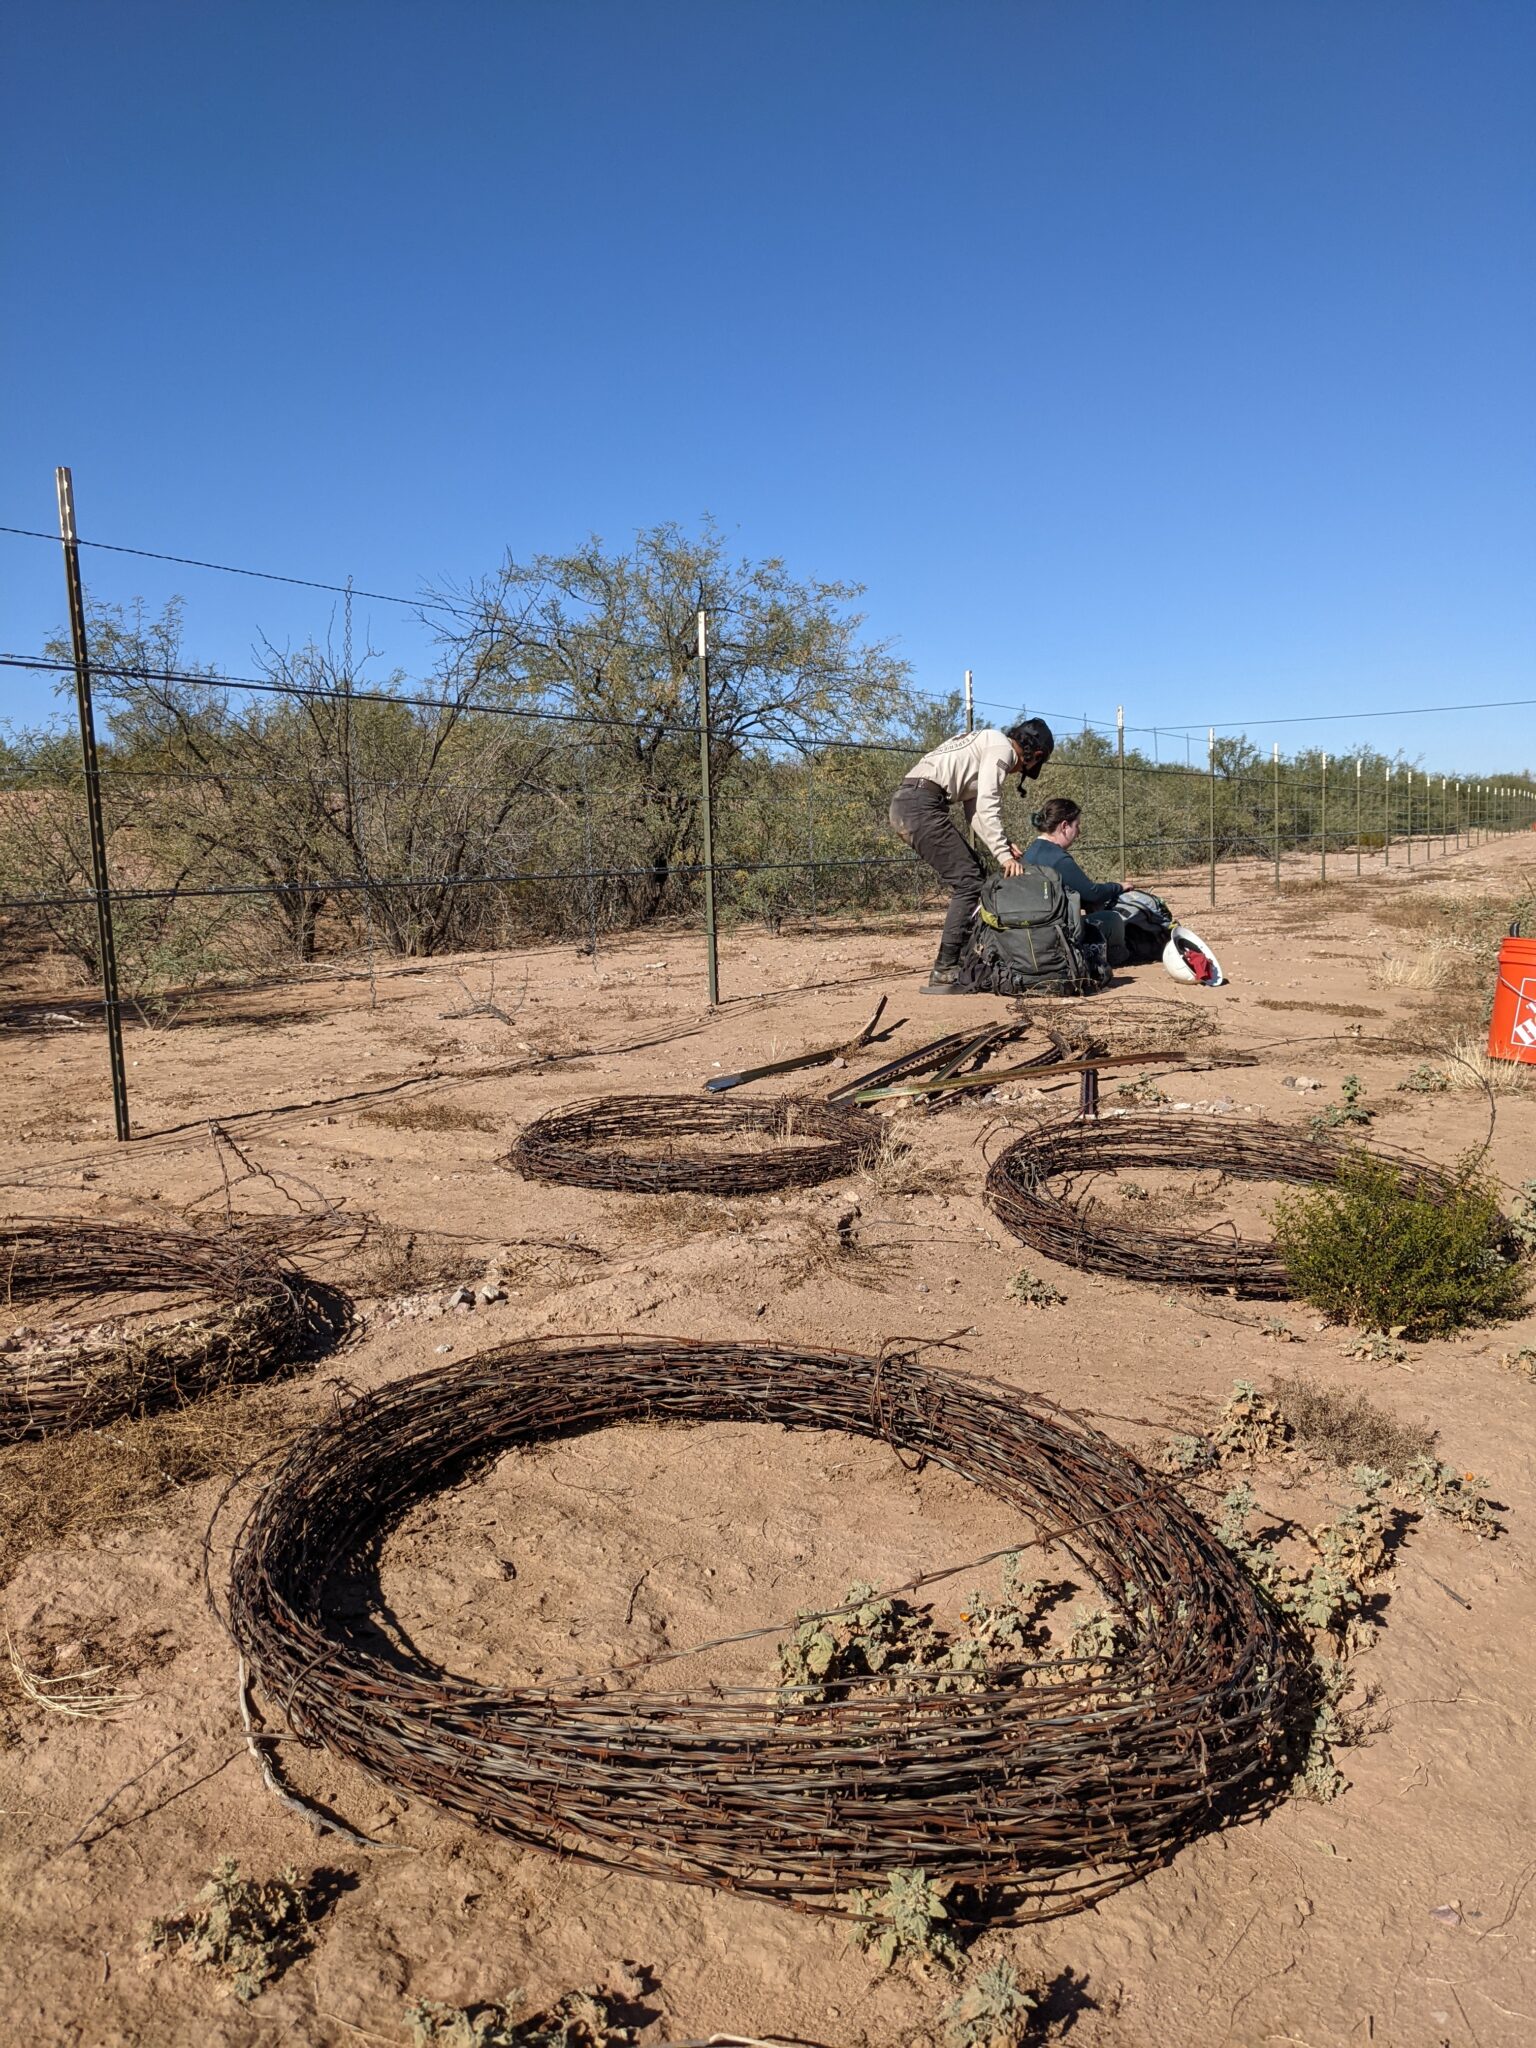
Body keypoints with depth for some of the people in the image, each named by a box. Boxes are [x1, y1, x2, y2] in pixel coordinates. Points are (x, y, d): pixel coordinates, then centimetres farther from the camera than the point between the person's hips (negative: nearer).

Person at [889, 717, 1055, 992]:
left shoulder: (986, 743, 28)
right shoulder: (1001, 747, -1)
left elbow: (974, 810, 20)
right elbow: (987, 806, -12)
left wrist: (1003, 845, 8)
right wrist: (1003, 854, -11)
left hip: (904, 805, 10)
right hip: (921, 805, -10)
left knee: (972, 875, 16)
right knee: (968, 882, -9)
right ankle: (945, 973, -11)